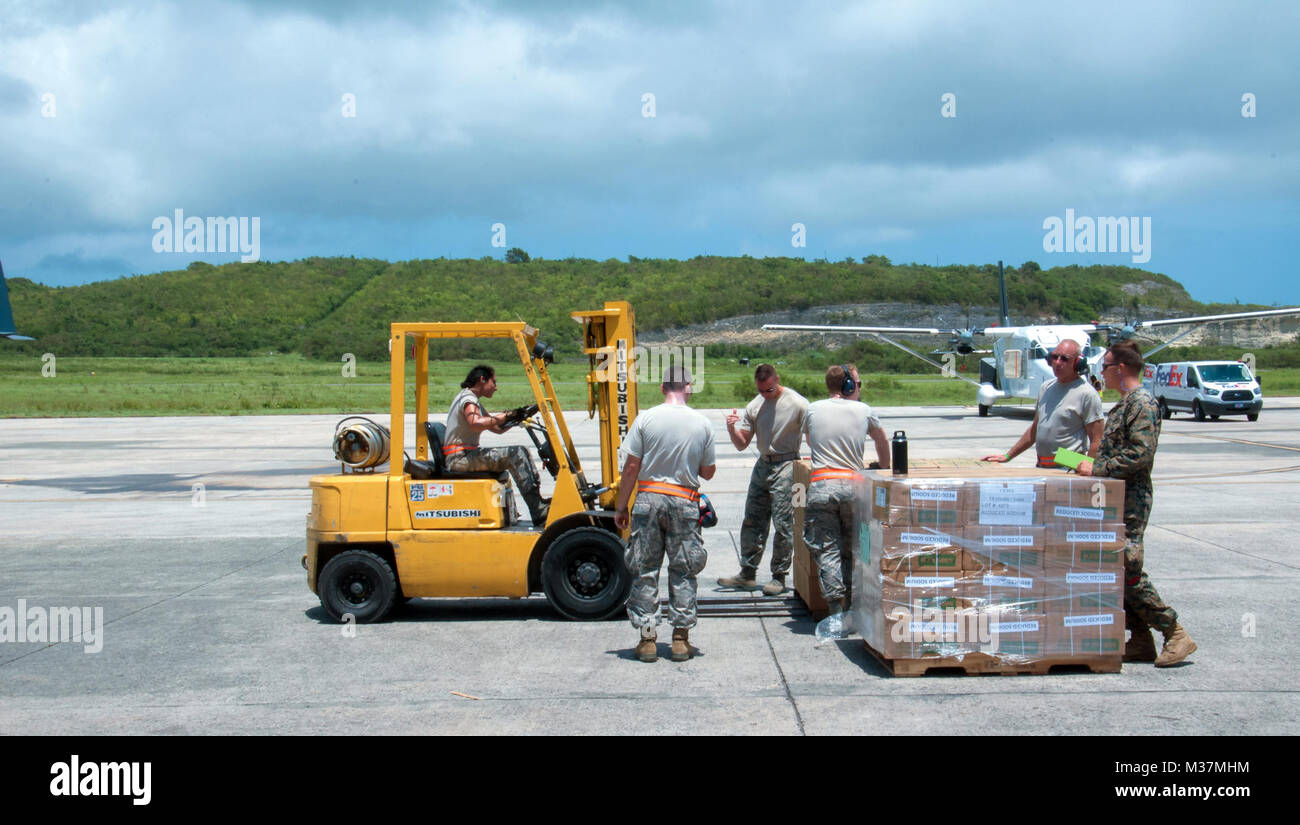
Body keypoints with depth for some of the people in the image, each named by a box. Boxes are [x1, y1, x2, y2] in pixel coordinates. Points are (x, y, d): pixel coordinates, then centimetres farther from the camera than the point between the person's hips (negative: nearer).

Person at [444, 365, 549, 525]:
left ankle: (540, 502, -2)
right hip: (460, 457, -11)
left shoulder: (474, 401, 24)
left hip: (468, 455, 11)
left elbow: (498, 428, 24)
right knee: (515, 455, -22)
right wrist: (503, 417, -18)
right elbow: (476, 424, -30)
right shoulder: (467, 398, -9)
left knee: (522, 452, 6)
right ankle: (540, 514, -25)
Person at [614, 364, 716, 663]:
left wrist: (621, 507, 4)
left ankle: (648, 638, 7)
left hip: (649, 498, -1)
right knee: (683, 571, 9)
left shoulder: (645, 419, -4)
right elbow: (708, 472, 6)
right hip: (685, 501, 1)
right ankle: (681, 638, 10)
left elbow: (631, 468, -4)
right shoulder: (702, 424, 0)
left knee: (644, 570, 6)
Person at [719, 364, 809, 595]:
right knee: (752, 521, 7)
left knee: (783, 524, -6)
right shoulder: (754, 406, 7)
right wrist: (732, 430, -10)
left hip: (786, 467, -6)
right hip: (762, 465, 6)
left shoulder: (797, 403, -9)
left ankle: (779, 577, 3)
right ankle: (747, 574, 14)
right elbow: (742, 444, 9)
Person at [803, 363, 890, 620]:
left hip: (820, 485, -1)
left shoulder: (812, 410, 10)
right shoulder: (864, 411, 10)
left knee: (827, 551, 0)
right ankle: (853, 607, 10)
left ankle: (837, 612, -6)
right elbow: (882, 441, 29)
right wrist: (883, 469, 48)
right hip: (853, 484, 1)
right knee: (852, 550, 11)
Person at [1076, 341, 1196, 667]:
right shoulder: (1125, 403, 17)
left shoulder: (1143, 403, -14)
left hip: (1131, 501, -10)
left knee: (1129, 572, -11)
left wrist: (1098, 469, -20)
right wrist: (1094, 467, 14)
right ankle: (1141, 642, 12)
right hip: (1116, 499, 10)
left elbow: (1140, 454, -23)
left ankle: (1175, 634, -3)